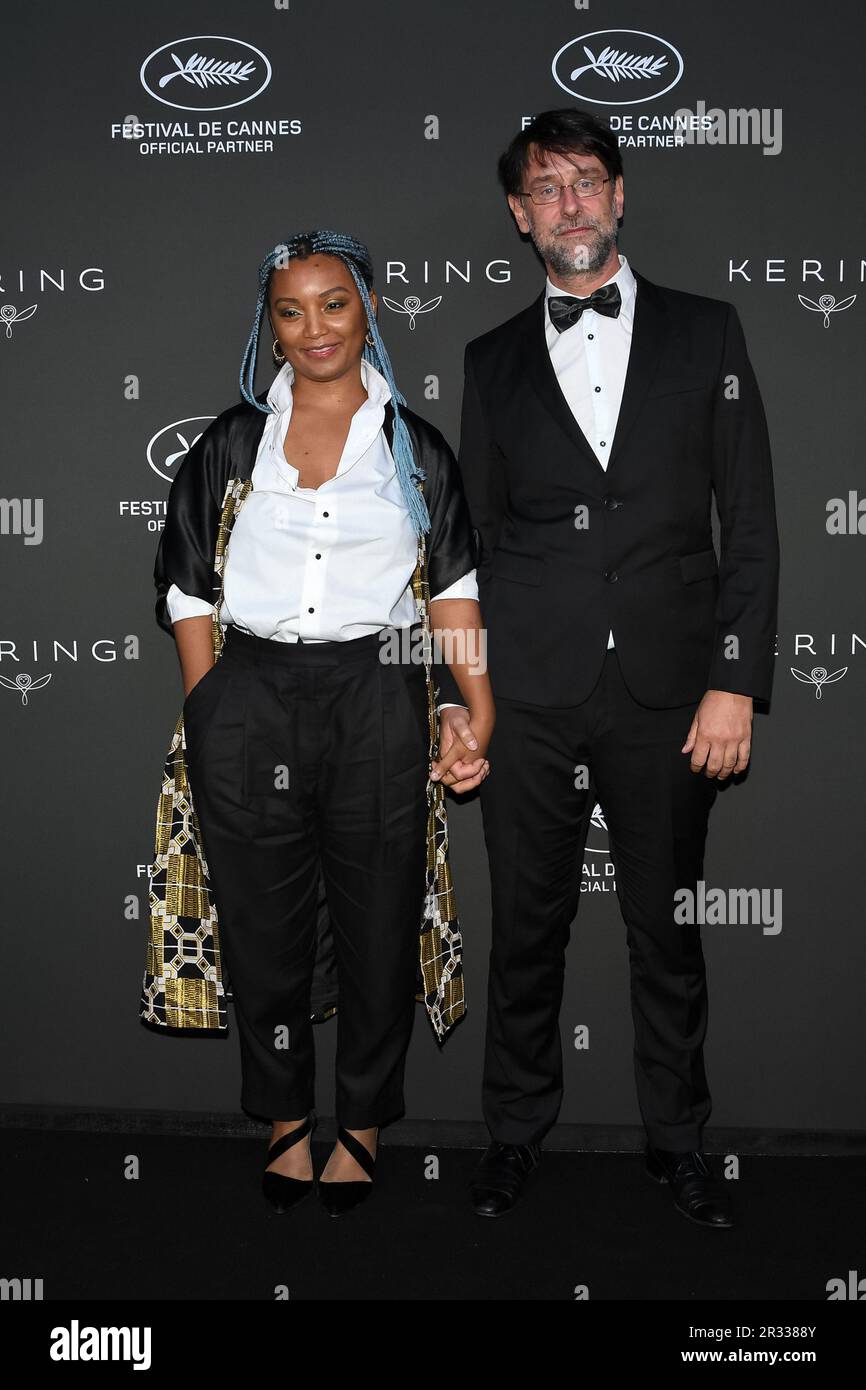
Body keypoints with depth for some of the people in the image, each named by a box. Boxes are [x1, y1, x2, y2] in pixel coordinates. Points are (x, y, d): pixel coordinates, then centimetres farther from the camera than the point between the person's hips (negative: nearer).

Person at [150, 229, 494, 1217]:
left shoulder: (415, 445, 9)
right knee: (262, 921, 7)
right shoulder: (233, 441, 10)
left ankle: (363, 1123, 24)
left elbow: (452, 583, 6)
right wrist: (209, 718, 0)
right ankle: (284, 1116, 27)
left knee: (379, 922, 5)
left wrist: (481, 710, -5)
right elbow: (189, 587, 8)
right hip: (250, 700, 1)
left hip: (377, 700, 0)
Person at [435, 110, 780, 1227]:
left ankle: (676, 1137, 29)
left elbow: (750, 522, 3)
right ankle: (516, 1127, 30)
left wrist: (736, 680, -5)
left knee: (668, 933, 10)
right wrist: (455, 694, 7)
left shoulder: (705, 333, 7)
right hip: (529, 695, 1)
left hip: (667, 694, -1)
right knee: (526, 927, 10)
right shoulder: (493, 360, 11)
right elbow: (475, 538, 12)